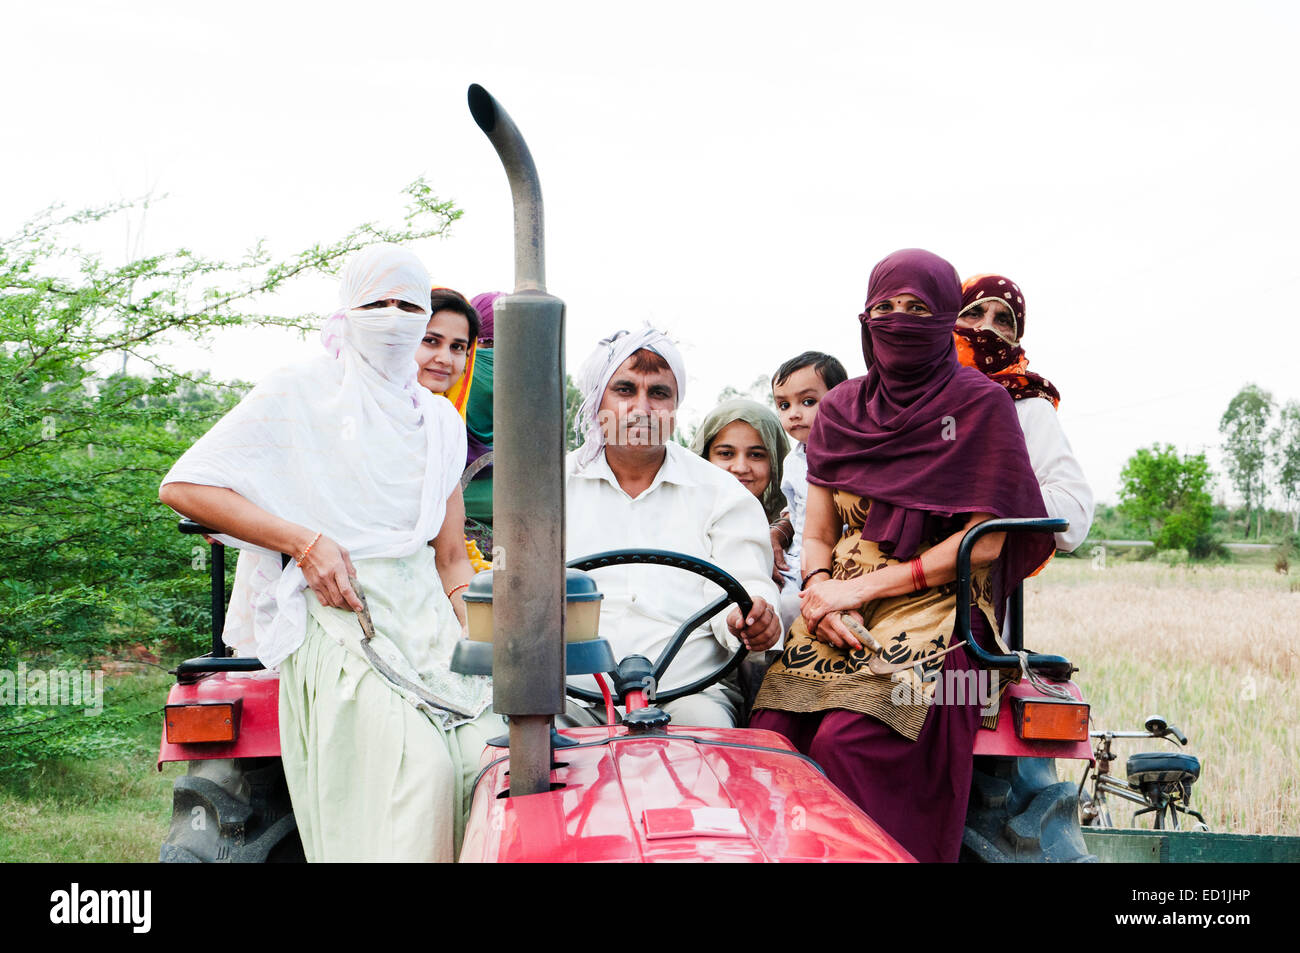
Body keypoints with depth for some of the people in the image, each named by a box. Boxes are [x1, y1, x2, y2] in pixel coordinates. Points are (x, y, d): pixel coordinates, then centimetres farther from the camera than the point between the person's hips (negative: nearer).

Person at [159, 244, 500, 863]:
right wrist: (307, 542, -12)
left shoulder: (441, 421, 18)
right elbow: (182, 487, -5)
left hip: (422, 615, 5)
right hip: (334, 616, -5)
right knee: (416, 765, -28)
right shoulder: (298, 394, 2)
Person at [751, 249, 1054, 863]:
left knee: (846, 740, -30)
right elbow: (817, 534, 15)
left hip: (936, 602, -4)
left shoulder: (979, 404, 2)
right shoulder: (841, 410, 16)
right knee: (770, 732, -23)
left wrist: (865, 585, -9)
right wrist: (820, 587, -9)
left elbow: (985, 540, -4)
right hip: (842, 604, 4)